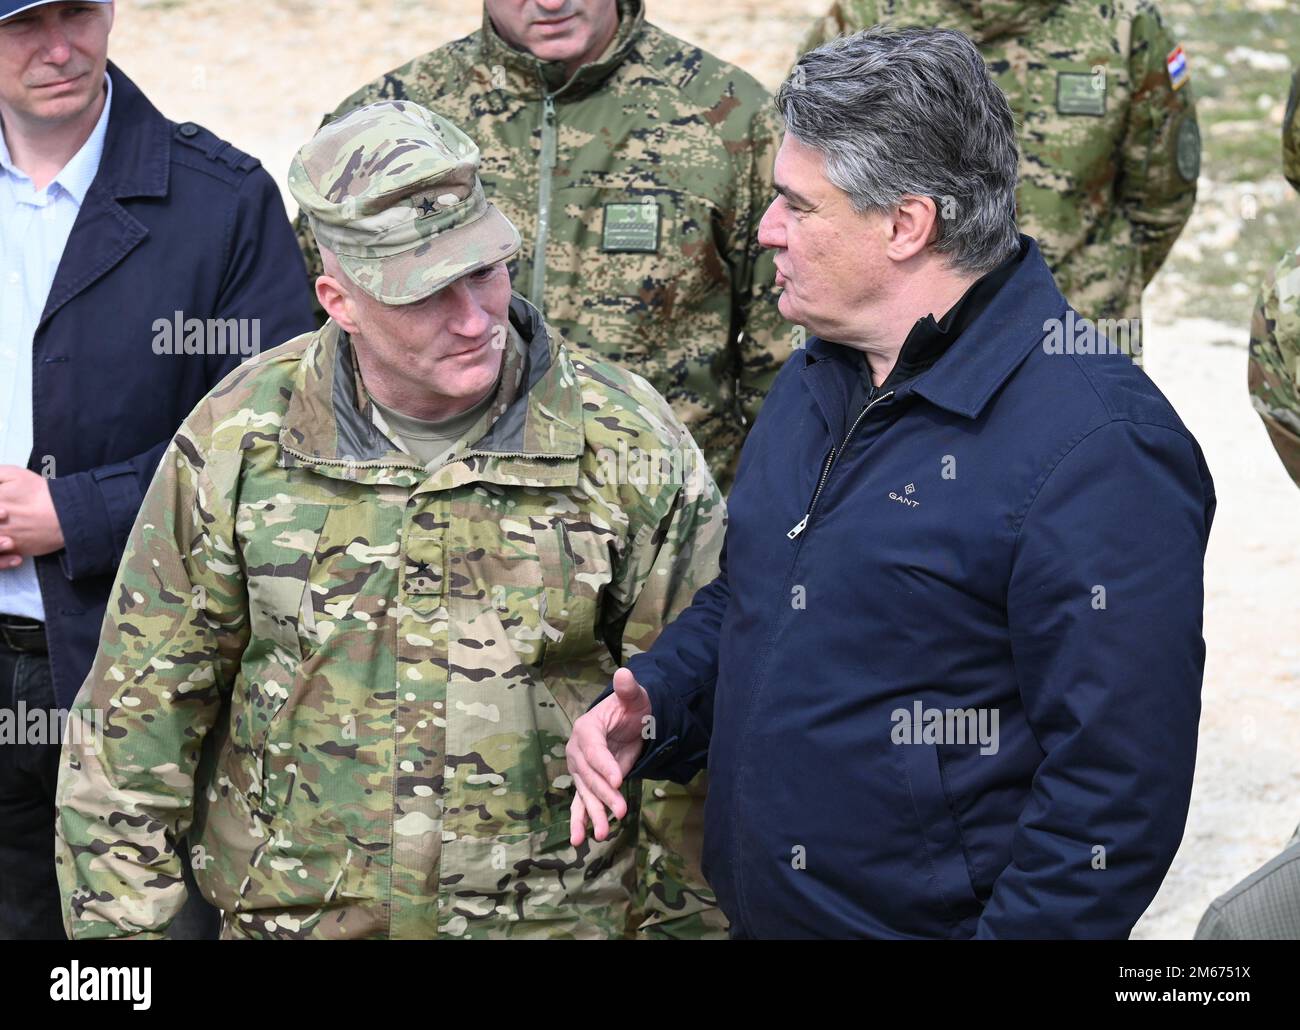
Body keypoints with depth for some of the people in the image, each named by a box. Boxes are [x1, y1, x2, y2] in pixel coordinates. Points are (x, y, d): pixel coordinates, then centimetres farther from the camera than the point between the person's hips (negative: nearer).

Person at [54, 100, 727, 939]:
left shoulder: (625, 443, -9)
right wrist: (122, 922, -2)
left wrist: (685, 920, -3)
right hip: (294, 911, 1)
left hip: (557, 915, -1)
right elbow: (135, 723, 0)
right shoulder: (237, 439, -6)